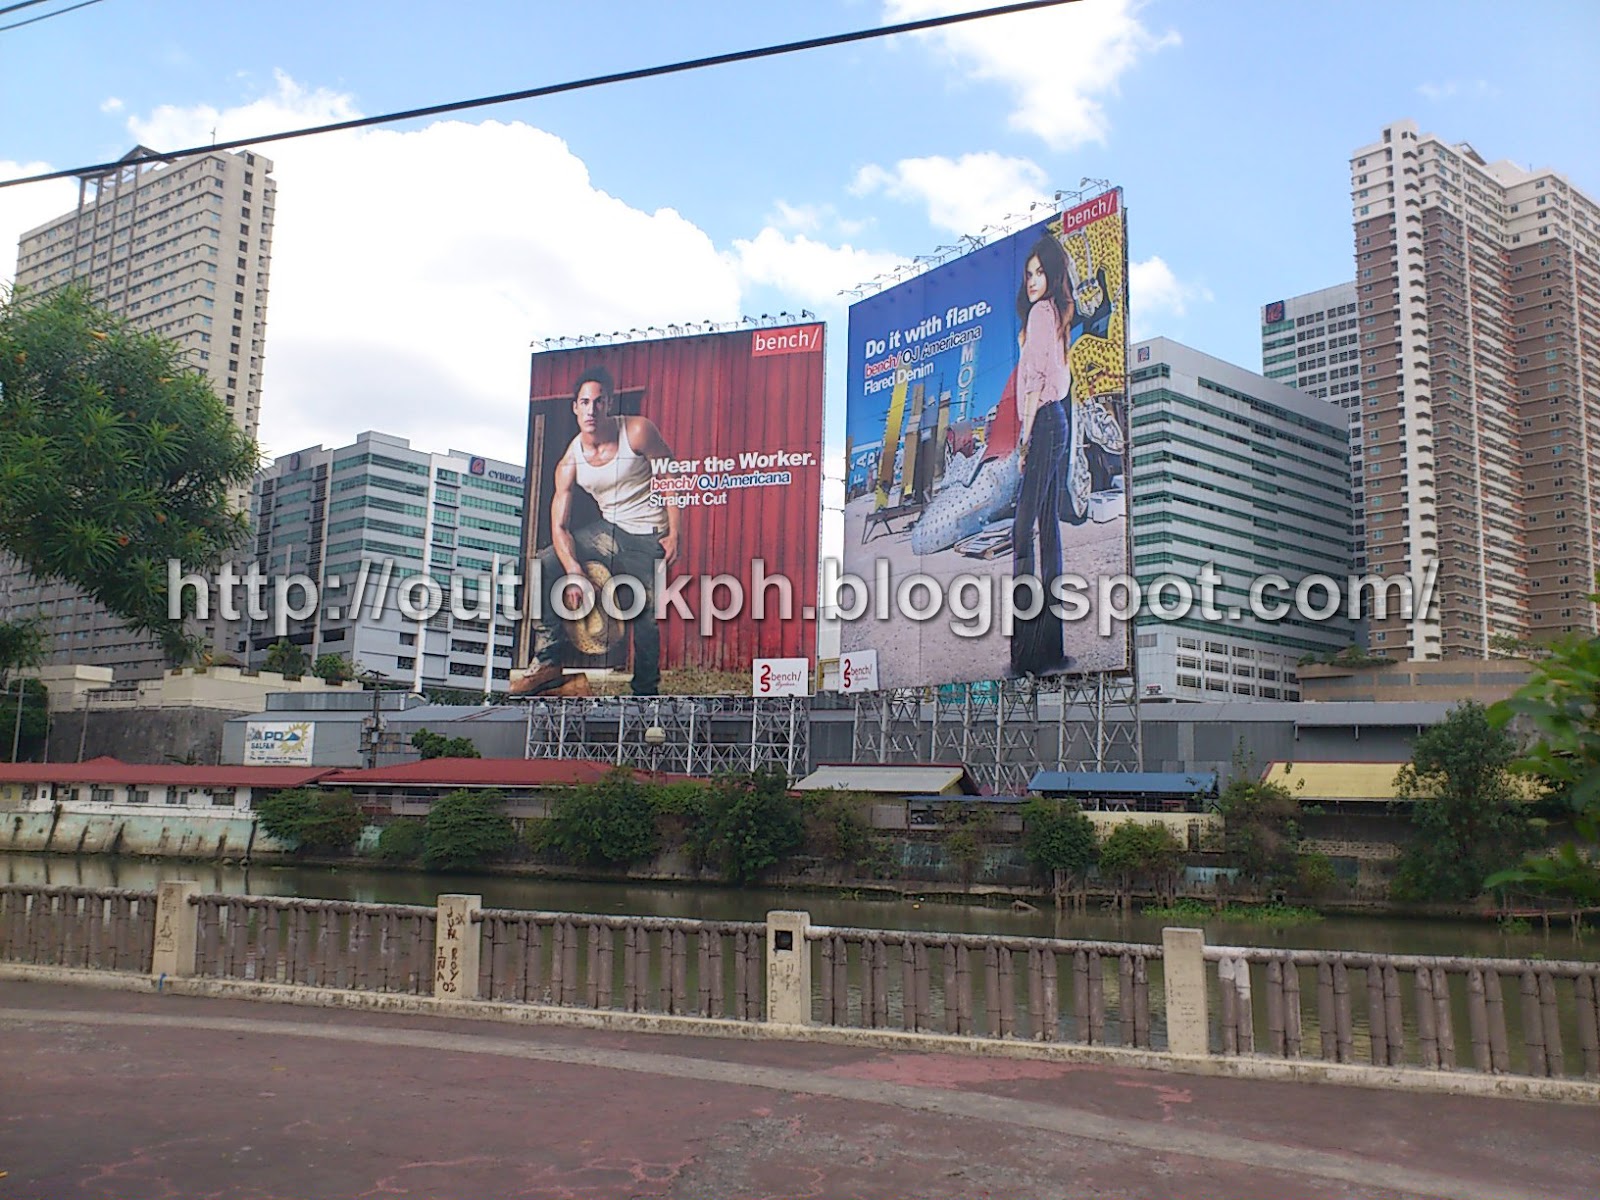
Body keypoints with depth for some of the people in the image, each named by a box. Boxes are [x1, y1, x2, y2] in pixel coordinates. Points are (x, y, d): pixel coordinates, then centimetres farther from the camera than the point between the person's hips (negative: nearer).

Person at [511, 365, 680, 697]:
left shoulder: (637, 432, -13)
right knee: (545, 564, -15)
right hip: (608, 531, 4)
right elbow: (559, 525, -9)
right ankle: (549, 660, -11)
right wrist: (575, 573, -25)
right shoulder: (570, 462, -5)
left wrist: (674, 534, -11)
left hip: (649, 538, -4)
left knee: (645, 618, -13)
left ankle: (646, 692, 10)